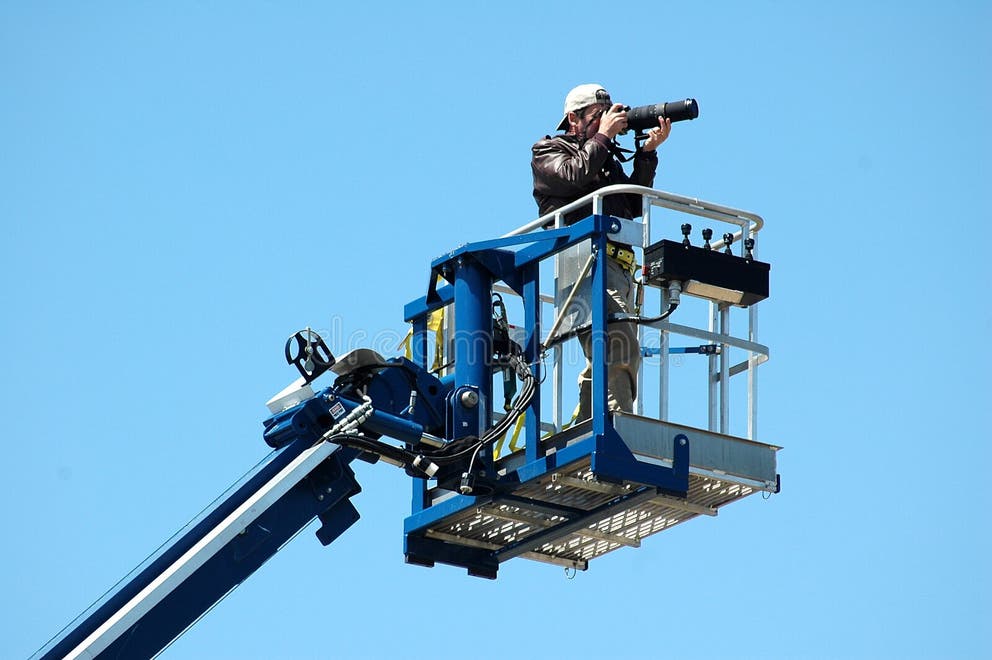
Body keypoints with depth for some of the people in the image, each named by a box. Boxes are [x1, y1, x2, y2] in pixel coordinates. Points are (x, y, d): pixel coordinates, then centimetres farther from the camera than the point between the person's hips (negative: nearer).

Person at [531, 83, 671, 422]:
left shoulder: (606, 159, 33)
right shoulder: (548, 150, 15)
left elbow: (635, 206, 21)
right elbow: (574, 176, -8)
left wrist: (647, 152, 13)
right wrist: (603, 135, 1)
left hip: (618, 265, 8)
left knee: (603, 355, 5)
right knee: (619, 343, -26)